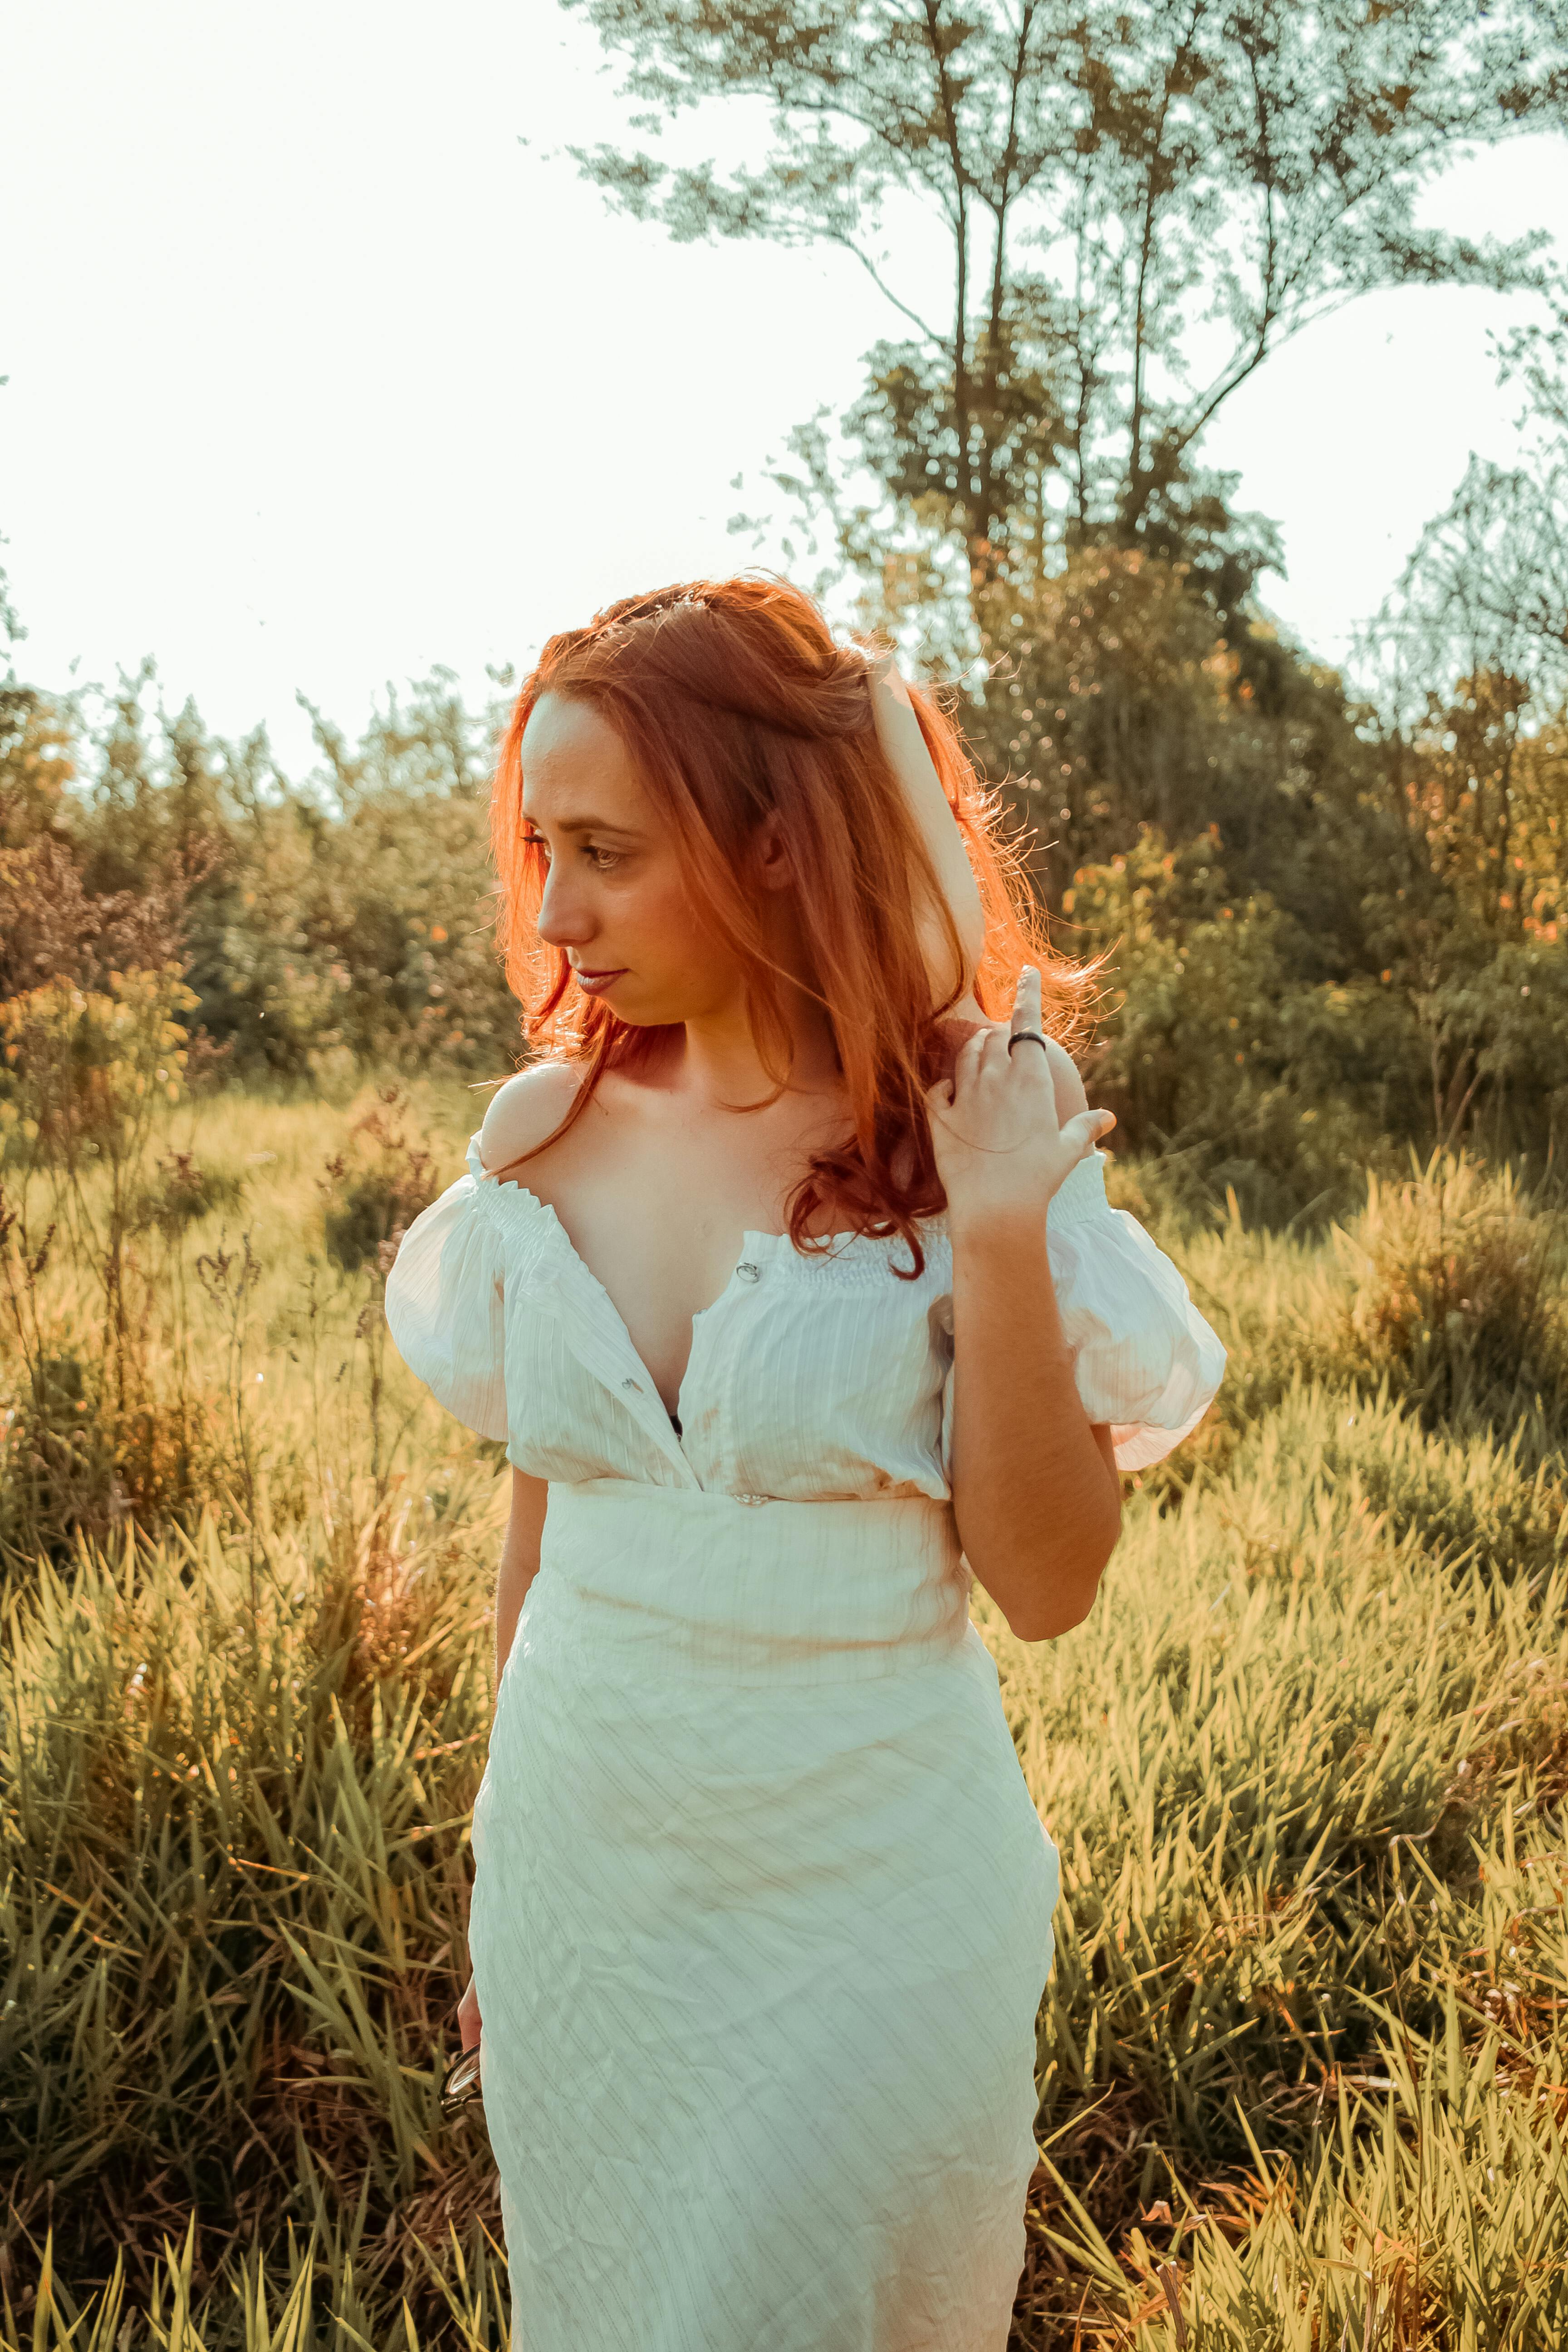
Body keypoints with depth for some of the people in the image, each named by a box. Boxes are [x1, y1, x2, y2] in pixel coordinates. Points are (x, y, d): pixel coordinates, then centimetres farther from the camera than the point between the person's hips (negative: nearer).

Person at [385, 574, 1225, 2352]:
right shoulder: (547, 1134, -3)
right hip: (581, 1861, 4)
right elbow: (541, 1519, 8)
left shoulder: (967, 1142, -13)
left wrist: (1000, 1237, -26)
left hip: (866, 1887, -4)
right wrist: (505, 1882, 15)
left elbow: (1046, 1586, -14)